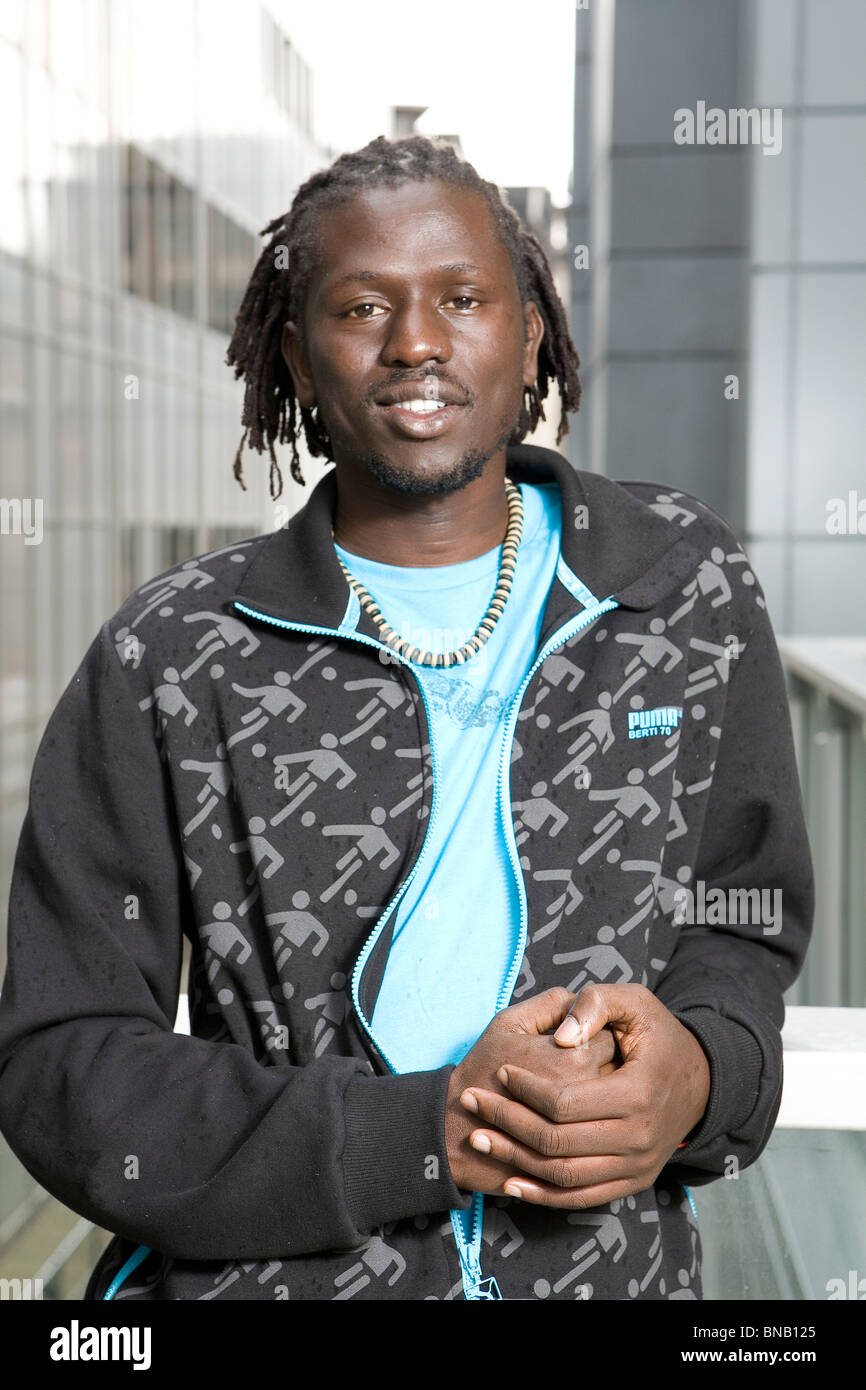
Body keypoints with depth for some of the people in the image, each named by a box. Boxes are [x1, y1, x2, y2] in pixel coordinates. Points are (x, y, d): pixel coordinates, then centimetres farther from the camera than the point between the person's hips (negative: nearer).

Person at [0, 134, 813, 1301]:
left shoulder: (687, 583, -3)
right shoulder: (169, 660, -10)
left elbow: (744, 925, 5)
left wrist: (696, 1072, -18)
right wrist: (431, 1130, -22)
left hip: (613, 1268, 2)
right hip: (258, 1274, -1)